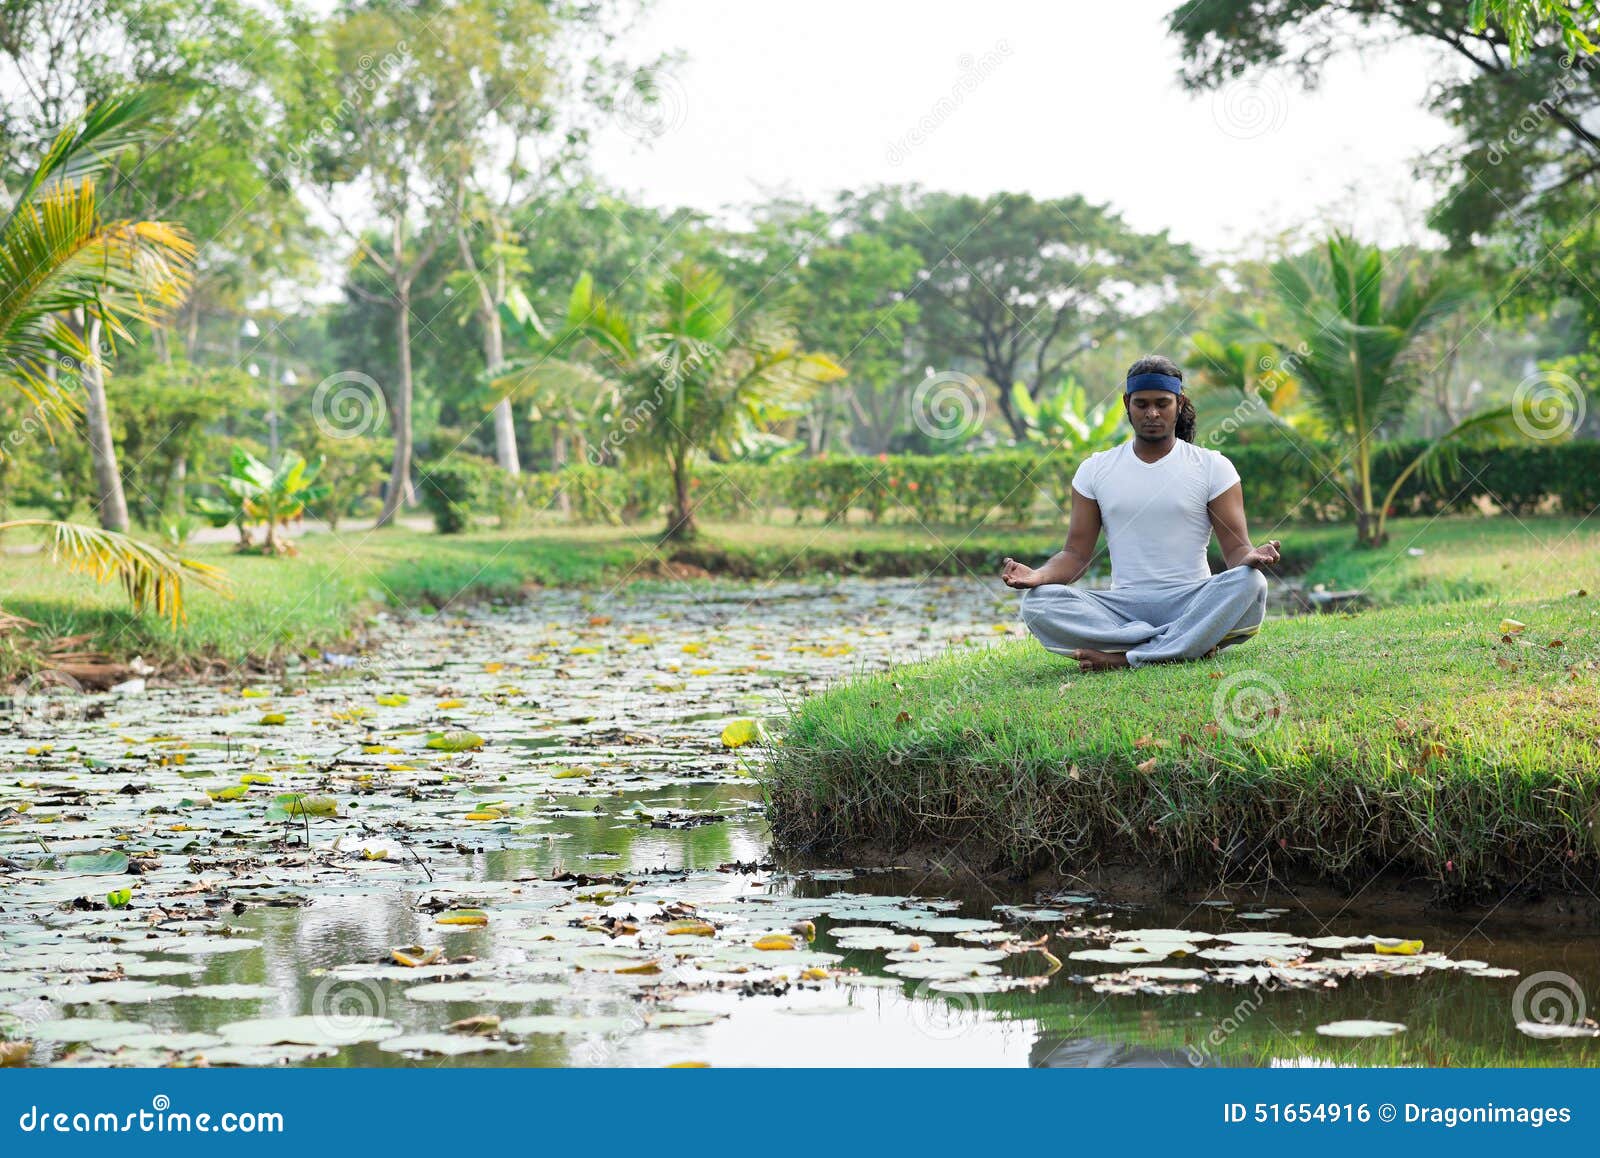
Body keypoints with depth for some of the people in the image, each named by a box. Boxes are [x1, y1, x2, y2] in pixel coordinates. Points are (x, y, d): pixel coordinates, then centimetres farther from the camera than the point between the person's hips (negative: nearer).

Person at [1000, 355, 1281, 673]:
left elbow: (1235, 549, 1)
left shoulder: (1213, 467, 6)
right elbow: (1076, 554, 9)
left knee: (1250, 584, -33)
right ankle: (1189, 645, -31)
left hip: (1191, 602, -1)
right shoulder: (1095, 470, 11)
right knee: (1037, 602, -26)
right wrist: (1038, 575, -14)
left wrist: (1251, 557, -25)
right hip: (1124, 605, 1)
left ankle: (1127, 657, -34)